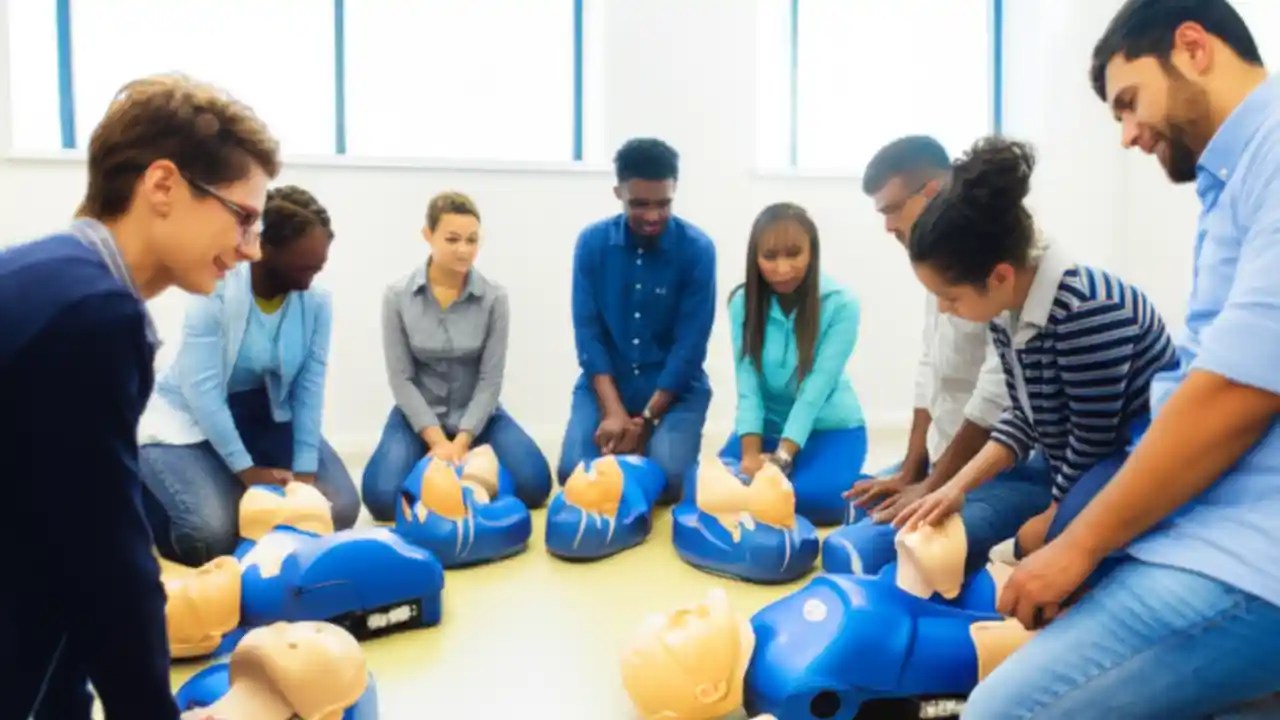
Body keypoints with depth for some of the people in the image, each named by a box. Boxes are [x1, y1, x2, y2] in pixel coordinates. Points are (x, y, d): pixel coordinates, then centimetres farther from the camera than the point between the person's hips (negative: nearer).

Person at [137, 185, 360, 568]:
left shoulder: (317, 301, -12)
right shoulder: (215, 289, -24)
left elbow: (310, 388, -12)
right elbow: (202, 389, -25)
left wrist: (305, 470, -18)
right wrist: (246, 469, -25)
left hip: (265, 414, 5)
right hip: (191, 417, -4)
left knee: (341, 508, -8)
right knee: (212, 533, -25)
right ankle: (143, 492, 8)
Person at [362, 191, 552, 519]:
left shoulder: (494, 297, -11)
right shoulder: (397, 296, -11)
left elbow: (490, 380, -9)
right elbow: (401, 379, -9)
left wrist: (461, 443, -17)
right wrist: (437, 441, -17)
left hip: (477, 415, 1)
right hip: (419, 415, 0)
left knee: (533, 484, -18)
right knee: (383, 497, -22)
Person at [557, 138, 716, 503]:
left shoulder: (698, 248, -11)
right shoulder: (592, 242, -5)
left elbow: (690, 344, -12)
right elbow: (587, 332, -6)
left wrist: (647, 419, -16)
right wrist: (613, 412, -17)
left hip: (676, 388, -1)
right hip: (605, 383, 2)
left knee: (667, 479, -22)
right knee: (574, 473, -17)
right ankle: (622, 458, 18)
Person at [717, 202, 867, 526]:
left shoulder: (840, 305, -18)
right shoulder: (743, 302, -8)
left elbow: (816, 388, -24)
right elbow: (747, 385, -16)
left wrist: (782, 458, -33)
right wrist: (751, 454, -29)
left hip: (828, 426, -3)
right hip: (767, 426, 3)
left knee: (811, 497, -29)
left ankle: (857, 490, 7)